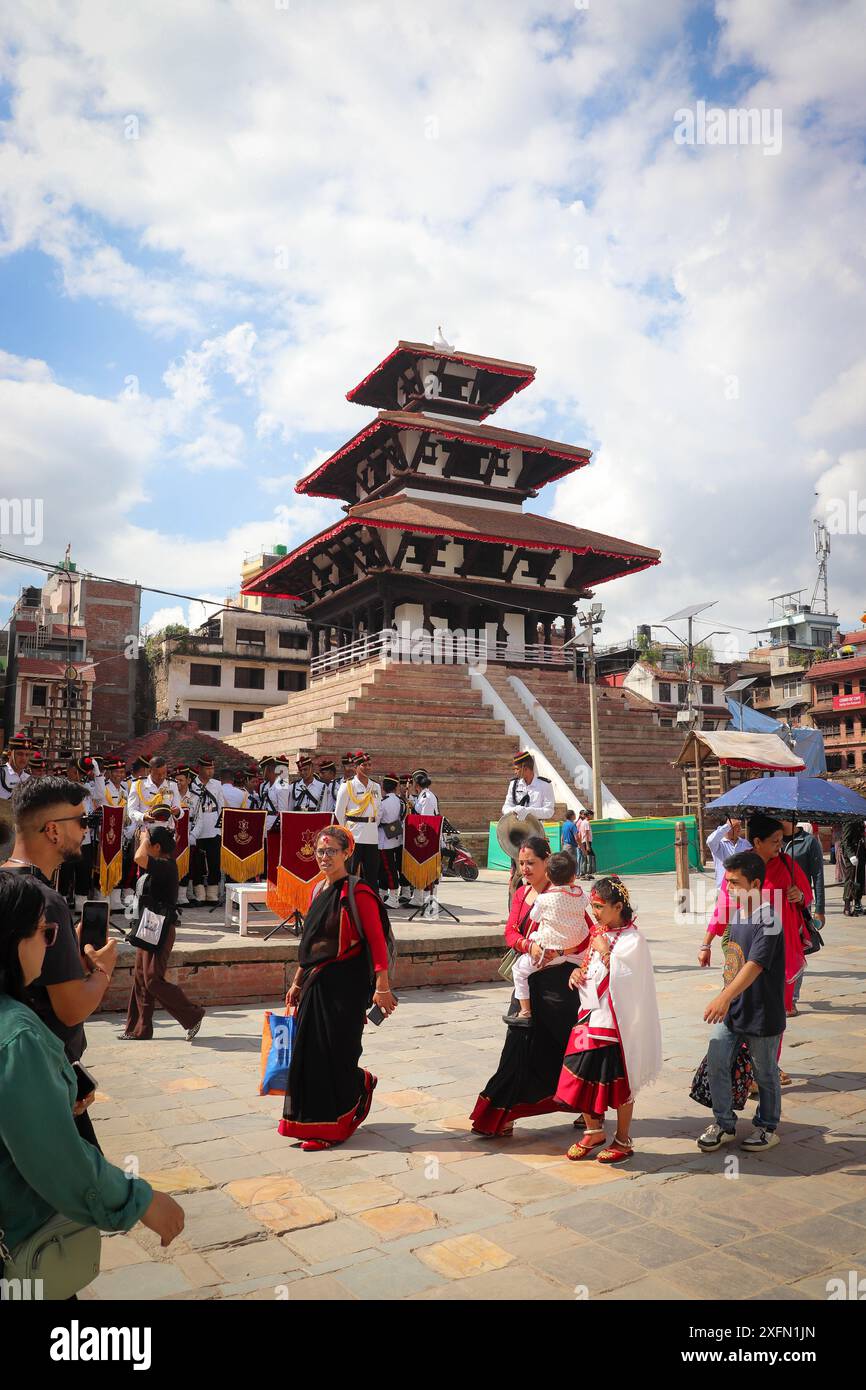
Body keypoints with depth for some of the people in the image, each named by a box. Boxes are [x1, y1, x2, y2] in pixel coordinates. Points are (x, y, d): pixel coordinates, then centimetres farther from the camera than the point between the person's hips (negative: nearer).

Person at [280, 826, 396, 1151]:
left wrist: (382, 986, -19)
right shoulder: (319, 890, 11)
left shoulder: (358, 892, -12)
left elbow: (377, 941, -14)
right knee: (308, 1050, 10)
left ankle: (333, 1127, 19)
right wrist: (298, 981, 19)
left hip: (345, 984, -7)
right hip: (316, 982, 8)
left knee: (336, 1054, 0)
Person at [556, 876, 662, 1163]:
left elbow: (623, 981, -22)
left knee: (619, 1082, 6)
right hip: (590, 1016, 7)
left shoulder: (632, 940, -15)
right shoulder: (599, 933, 8)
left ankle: (623, 1140, 24)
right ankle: (594, 1132, 29)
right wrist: (578, 972, 1)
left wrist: (605, 952, -20)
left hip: (616, 1021, -7)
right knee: (583, 1075, 10)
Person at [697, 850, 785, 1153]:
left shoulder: (768, 921, -22)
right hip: (731, 1011, 7)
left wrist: (725, 997, -42)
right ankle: (724, 1124, 21)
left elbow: (754, 965, -33)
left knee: (765, 1074, 12)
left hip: (762, 1015, -7)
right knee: (715, 1065, 5)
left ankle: (767, 1127, 32)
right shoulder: (737, 915, 4)